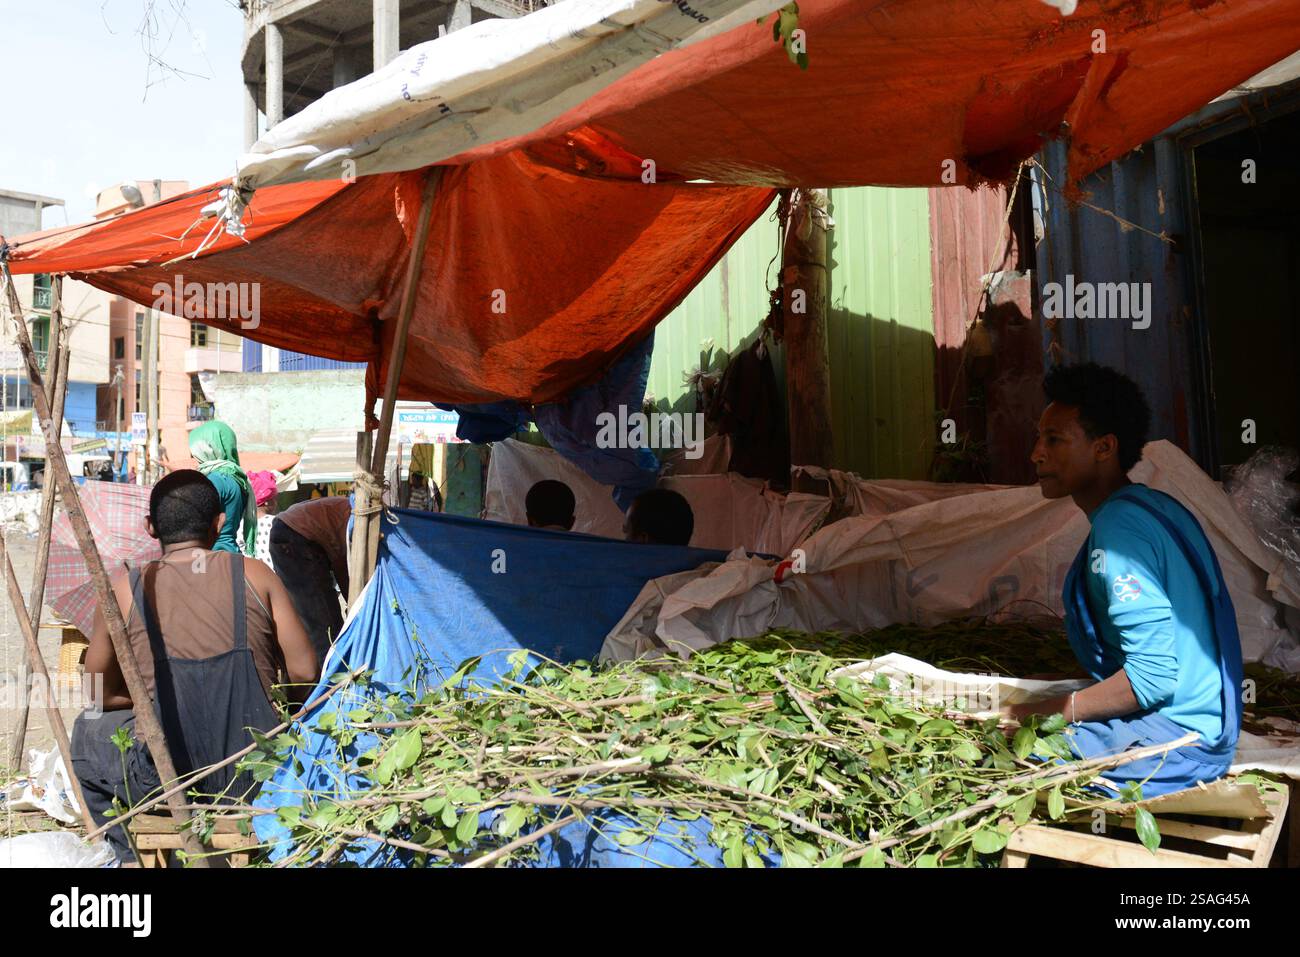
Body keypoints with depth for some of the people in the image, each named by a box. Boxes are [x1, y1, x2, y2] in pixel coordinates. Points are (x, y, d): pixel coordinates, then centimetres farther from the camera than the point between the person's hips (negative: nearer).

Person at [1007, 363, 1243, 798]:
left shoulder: (1118, 525, -19)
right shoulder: (1155, 506, 12)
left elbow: (1153, 675, -24)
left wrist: (1050, 711, -15)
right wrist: (1057, 691, 18)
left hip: (1174, 735, -10)